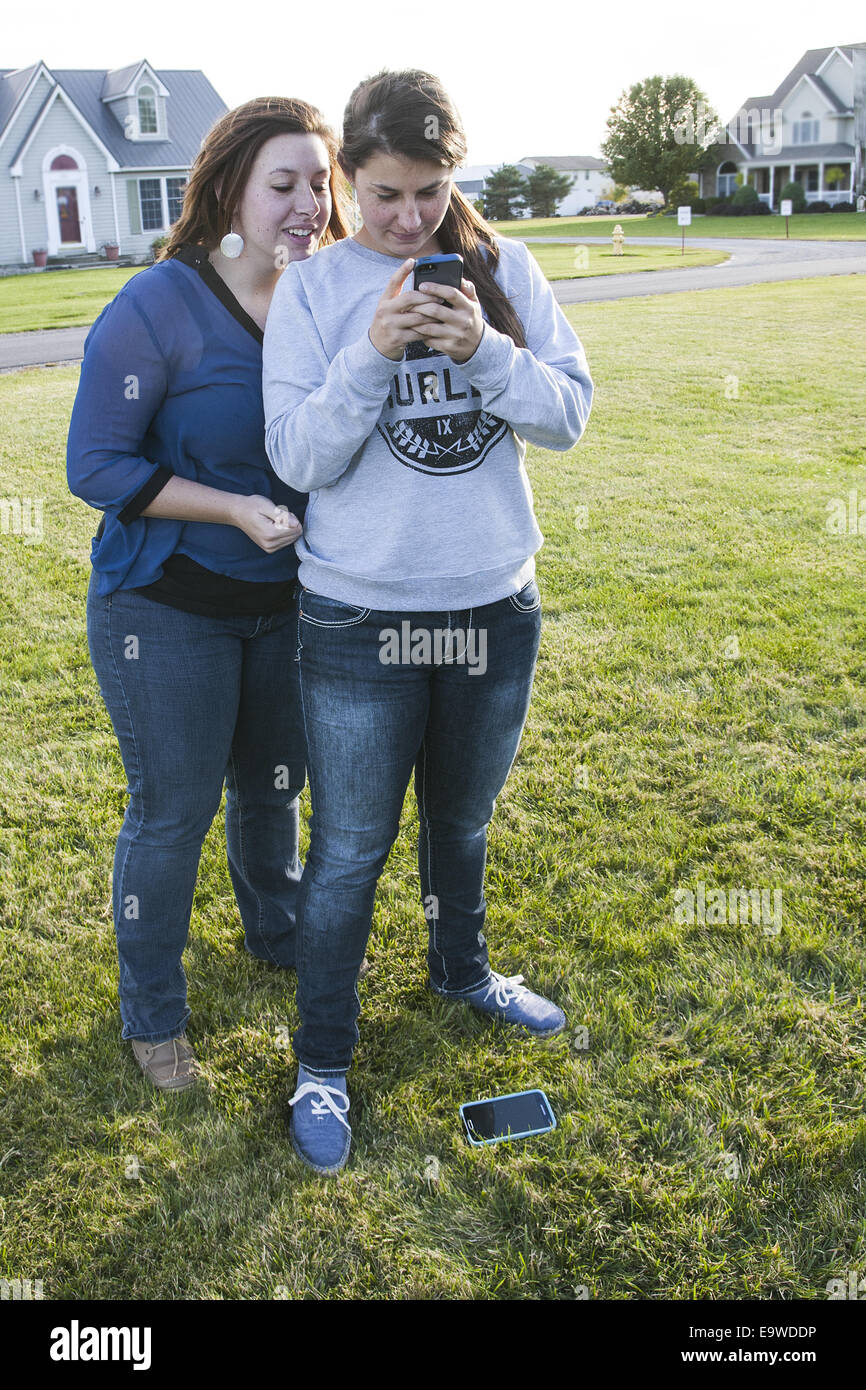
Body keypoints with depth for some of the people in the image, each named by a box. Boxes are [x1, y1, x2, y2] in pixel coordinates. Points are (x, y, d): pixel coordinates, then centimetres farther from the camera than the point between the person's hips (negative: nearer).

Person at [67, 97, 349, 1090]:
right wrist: (235, 508, -24)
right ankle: (151, 1016, 26)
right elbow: (96, 466, -16)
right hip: (167, 607, -5)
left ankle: (276, 934, 48)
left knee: (273, 784, 21)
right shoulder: (158, 308, -17)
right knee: (172, 811, 5)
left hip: (283, 598, 5)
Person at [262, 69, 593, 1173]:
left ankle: (461, 969, 50)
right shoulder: (311, 291, -6)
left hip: (497, 604, 3)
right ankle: (321, 1061, 25)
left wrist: (483, 350, -20)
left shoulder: (504, 268, 1)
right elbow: (298, 459, -11)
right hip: (361, 622, -3)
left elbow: (569, 415, -3)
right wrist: (372, 354, -24)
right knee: (350, 850, 6)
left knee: (464, 820, 22)